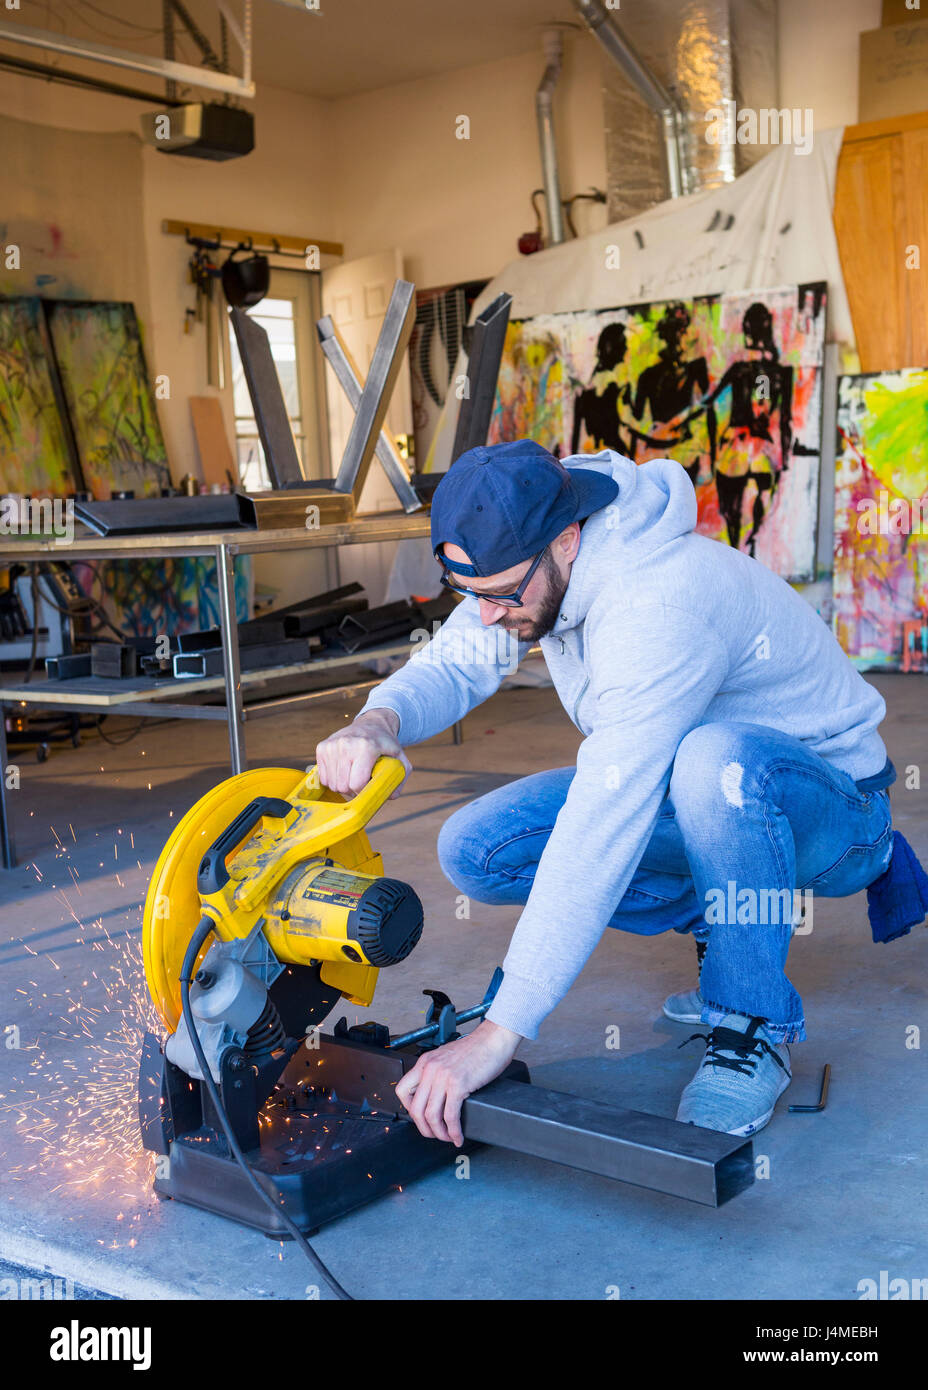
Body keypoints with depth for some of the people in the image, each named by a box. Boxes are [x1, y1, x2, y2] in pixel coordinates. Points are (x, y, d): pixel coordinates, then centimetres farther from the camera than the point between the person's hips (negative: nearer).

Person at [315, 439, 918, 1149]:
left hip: (825, 803, -7)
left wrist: (499, 1033, -42)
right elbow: (451, 665, -5)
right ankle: (722, 917, 6)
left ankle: (753, 1028, -18)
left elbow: (601, 836, -41)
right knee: (475, 849, -11)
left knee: (716, 758, -43)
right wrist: (379, 719, -31)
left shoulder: (660, 603, -36)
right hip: (686, 794, 7)